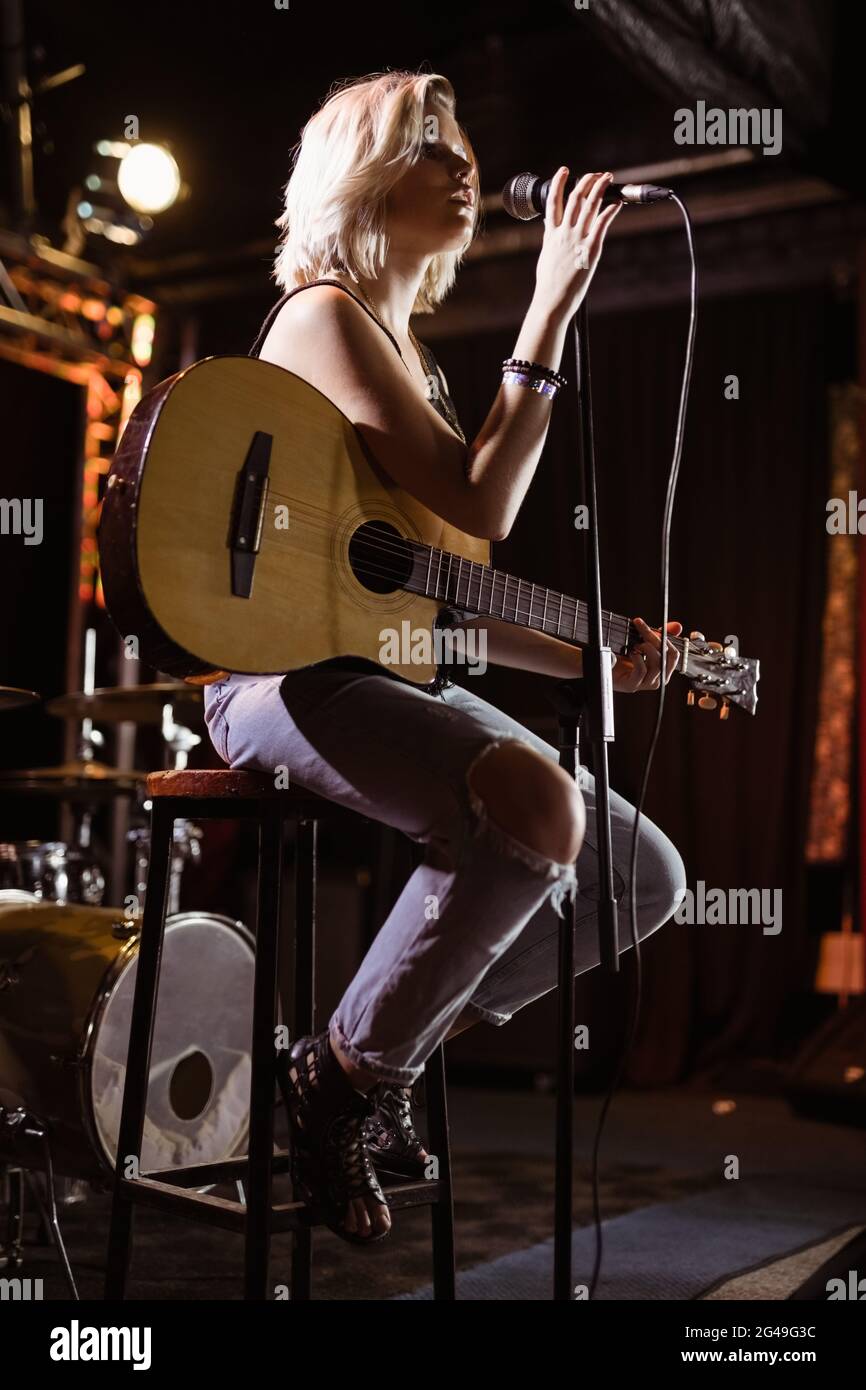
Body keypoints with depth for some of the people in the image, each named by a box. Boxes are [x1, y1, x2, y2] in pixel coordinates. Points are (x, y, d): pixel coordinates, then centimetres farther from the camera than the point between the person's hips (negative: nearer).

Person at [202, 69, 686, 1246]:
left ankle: (409, 1031, 11)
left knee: (649, 878, 2)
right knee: (536, 804, -35)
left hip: (396, 674, 9)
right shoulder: (325, 318, -6)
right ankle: (347, 1073, -14)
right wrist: (552, 312, -16)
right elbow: (479, 511, -18)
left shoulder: (407, 350, 22)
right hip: (291, 673, -9)